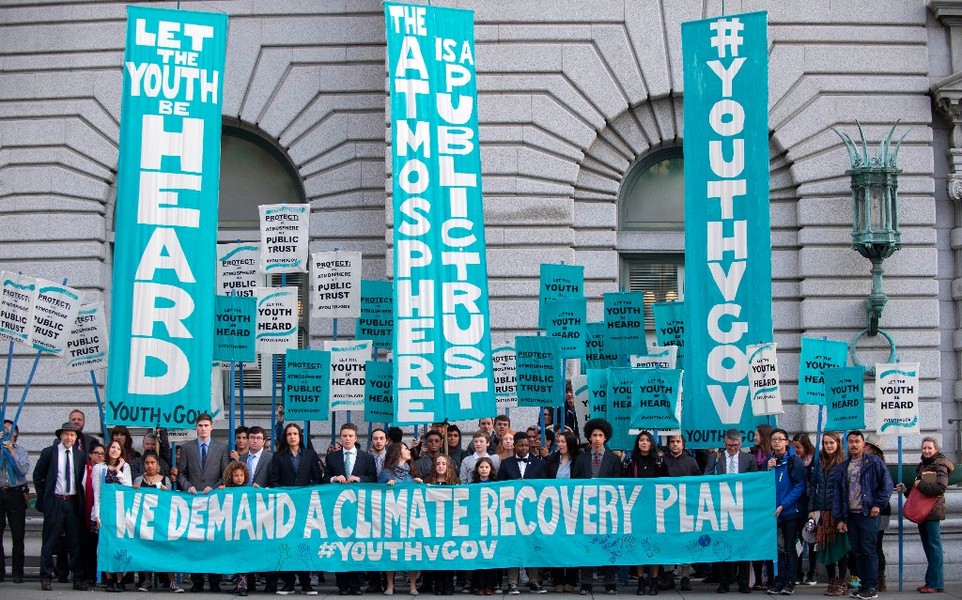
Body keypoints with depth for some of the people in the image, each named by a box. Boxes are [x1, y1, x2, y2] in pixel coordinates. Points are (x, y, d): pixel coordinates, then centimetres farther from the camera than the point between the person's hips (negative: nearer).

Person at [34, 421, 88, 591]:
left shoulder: (80, 456, 7)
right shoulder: (49, 452, -1)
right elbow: (37, 475, 5)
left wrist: (81, 499, 5)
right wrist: (43, 496, 2)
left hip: (73, 502, 2)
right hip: (54, 501, -2)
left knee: (75, 542, 5)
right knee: (49, 542, 3)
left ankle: (78, 578, 10)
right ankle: (46, 578, 10)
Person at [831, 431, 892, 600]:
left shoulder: (874, 463, -2)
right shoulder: (842, 468, 12)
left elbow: (887, 484, -4)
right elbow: (837, 494, 12)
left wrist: (878, 504, -9)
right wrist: (840, 518, 7)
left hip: (868, 514, -5)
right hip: (851, 516, 5)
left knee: (868, 551, -6)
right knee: (857, 552, 8)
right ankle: (863, 584, 15)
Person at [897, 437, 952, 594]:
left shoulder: (939, 466, -7)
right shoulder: (922, 466, 18)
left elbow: (940, 488, -21)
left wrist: (920, 484, -15)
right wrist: (907, 488, 10)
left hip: (933, 511, -8)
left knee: (933, 546, -7)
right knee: (928, 547, 11)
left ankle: (935, 583, -6)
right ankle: (931, 581, 16)